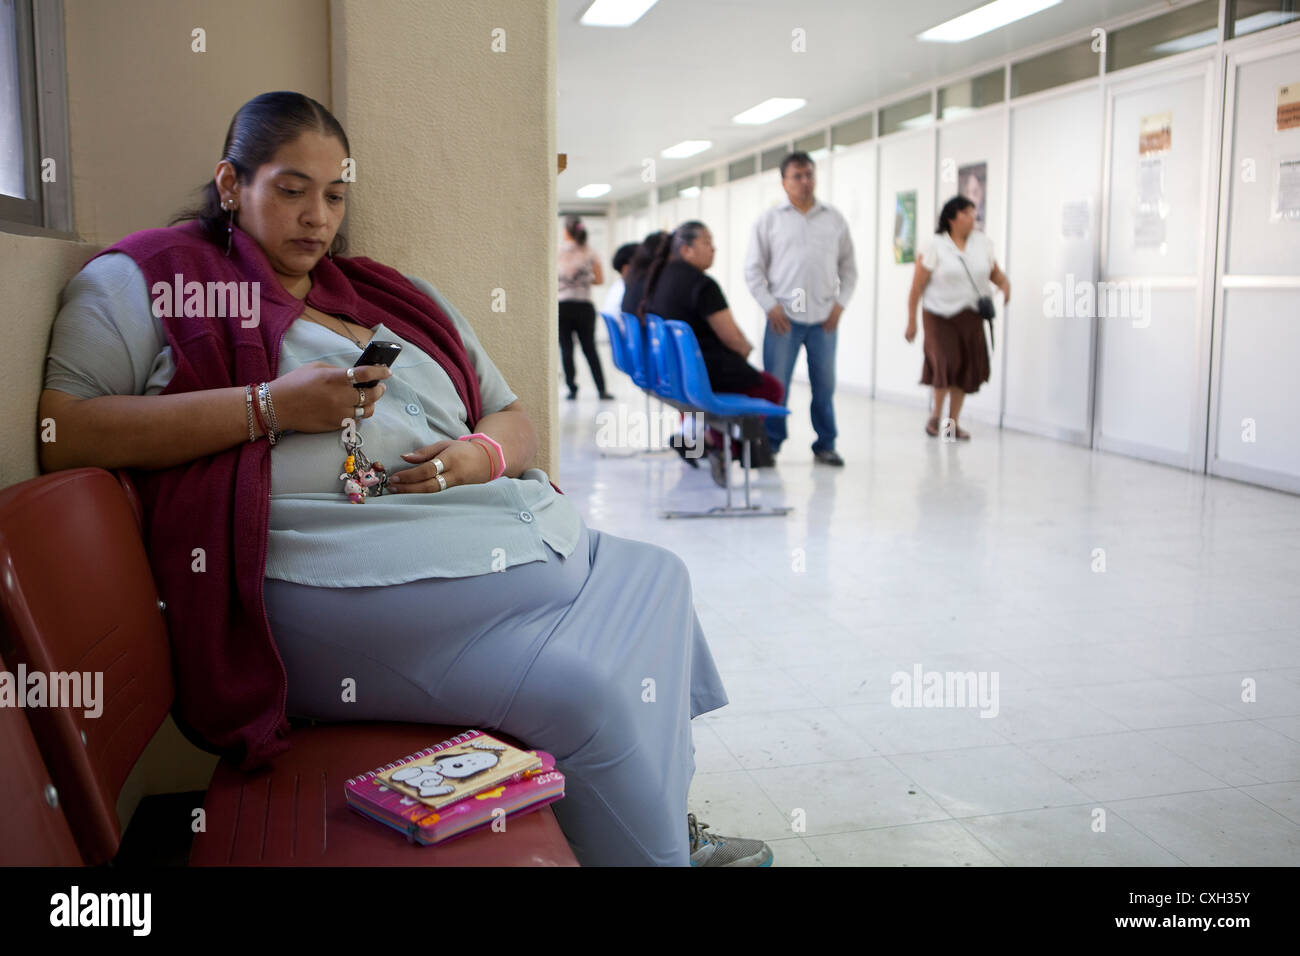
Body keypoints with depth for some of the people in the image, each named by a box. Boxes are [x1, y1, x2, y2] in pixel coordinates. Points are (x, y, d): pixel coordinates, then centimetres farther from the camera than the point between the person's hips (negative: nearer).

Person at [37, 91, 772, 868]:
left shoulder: (396, 298, 24)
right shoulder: (147, 279, 8)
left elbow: (515, 421, 25)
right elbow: (57, 432, -7)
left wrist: (485, 453, -1)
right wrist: (268, 406, -13)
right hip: (338, 574, -7)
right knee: (584, 689, -24)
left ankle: (668, 830, 10)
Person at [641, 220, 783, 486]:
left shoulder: (660, 277, 9)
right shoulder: (701, 284, -18)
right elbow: (730, 336, -19)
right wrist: (747, 348, 7)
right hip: (705, 372, -10)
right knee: (771, 389, 7)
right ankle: (716, 441, 2)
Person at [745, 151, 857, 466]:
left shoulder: (835, 220, 11)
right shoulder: (769, 220, 5)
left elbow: (848, 267, 14)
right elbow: (753, 268, 4)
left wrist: (840, 303, 2)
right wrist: (770, 305, -5)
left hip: (824, 317, 2)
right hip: (784, 316, -2)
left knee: (825, 384, 5)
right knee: (775, 383, -2)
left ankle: (825, 444, 16)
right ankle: (770, 444, 8)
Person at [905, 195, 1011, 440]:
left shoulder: (982, 242, 6)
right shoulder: (934, 245, -6)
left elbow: (994, 272, 15)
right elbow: (917, 286, -7)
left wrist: (1004, 283, -9)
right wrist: (911, 321, -8)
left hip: (971, 316, 4)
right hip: (940, 316, -4)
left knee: (967, 366, 4)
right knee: (945, 362, -15)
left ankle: (953, 422, 19)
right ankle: (936, 413, 11)